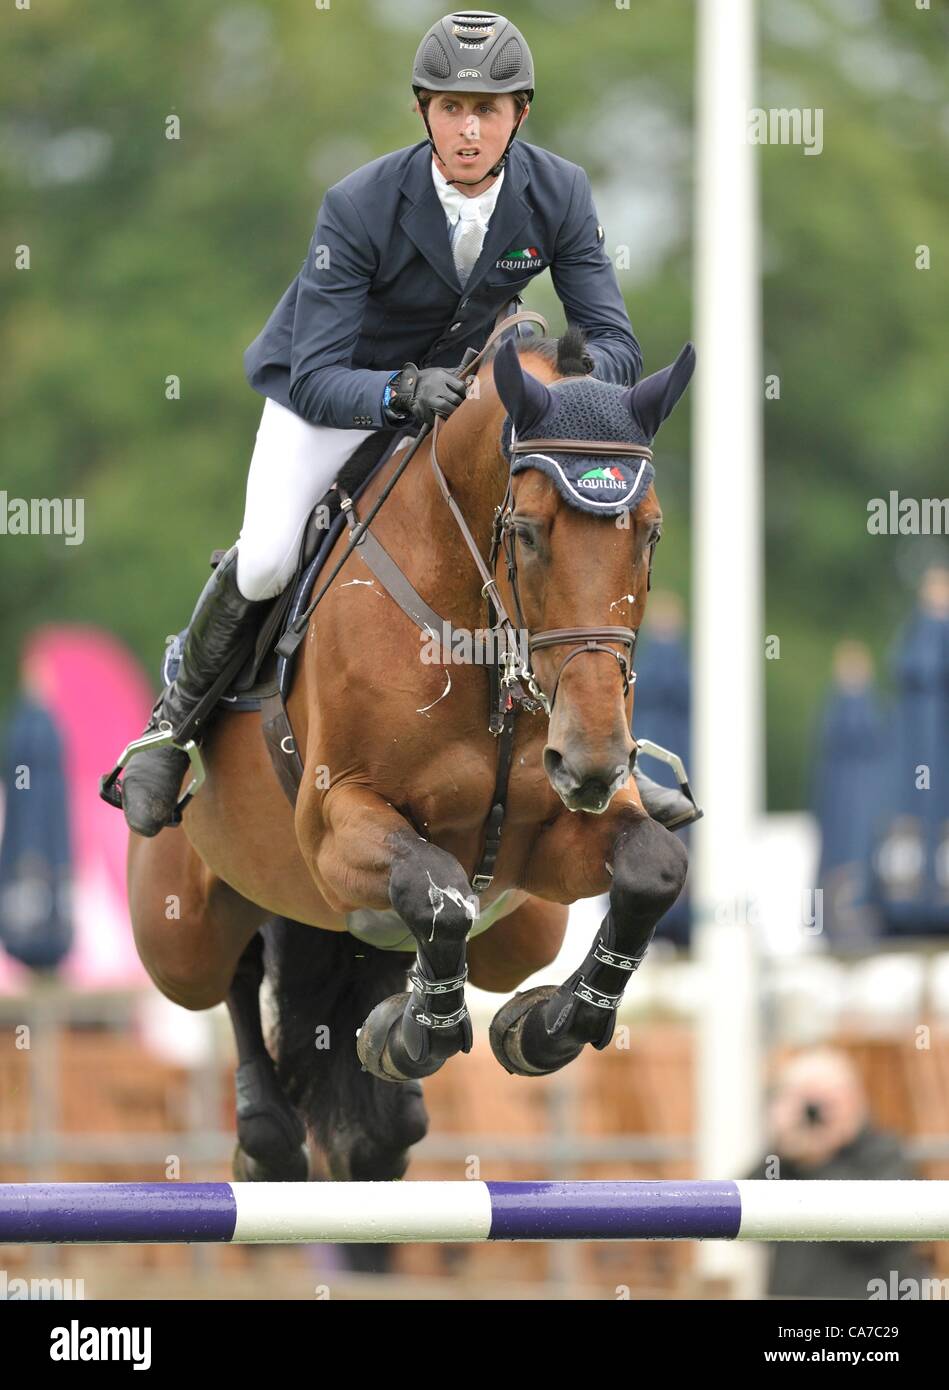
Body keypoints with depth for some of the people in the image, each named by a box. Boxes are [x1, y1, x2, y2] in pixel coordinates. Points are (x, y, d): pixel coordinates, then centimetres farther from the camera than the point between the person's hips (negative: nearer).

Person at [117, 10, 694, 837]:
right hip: (333, 387, -3)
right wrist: (401, 394, -54)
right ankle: (181, 712, 6)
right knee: (266, 563, -23)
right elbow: (316, 383, -33)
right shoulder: (361, 207, -33)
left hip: (460, 377, 4)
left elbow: (618, 349, -20)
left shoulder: (559, 196, -23)